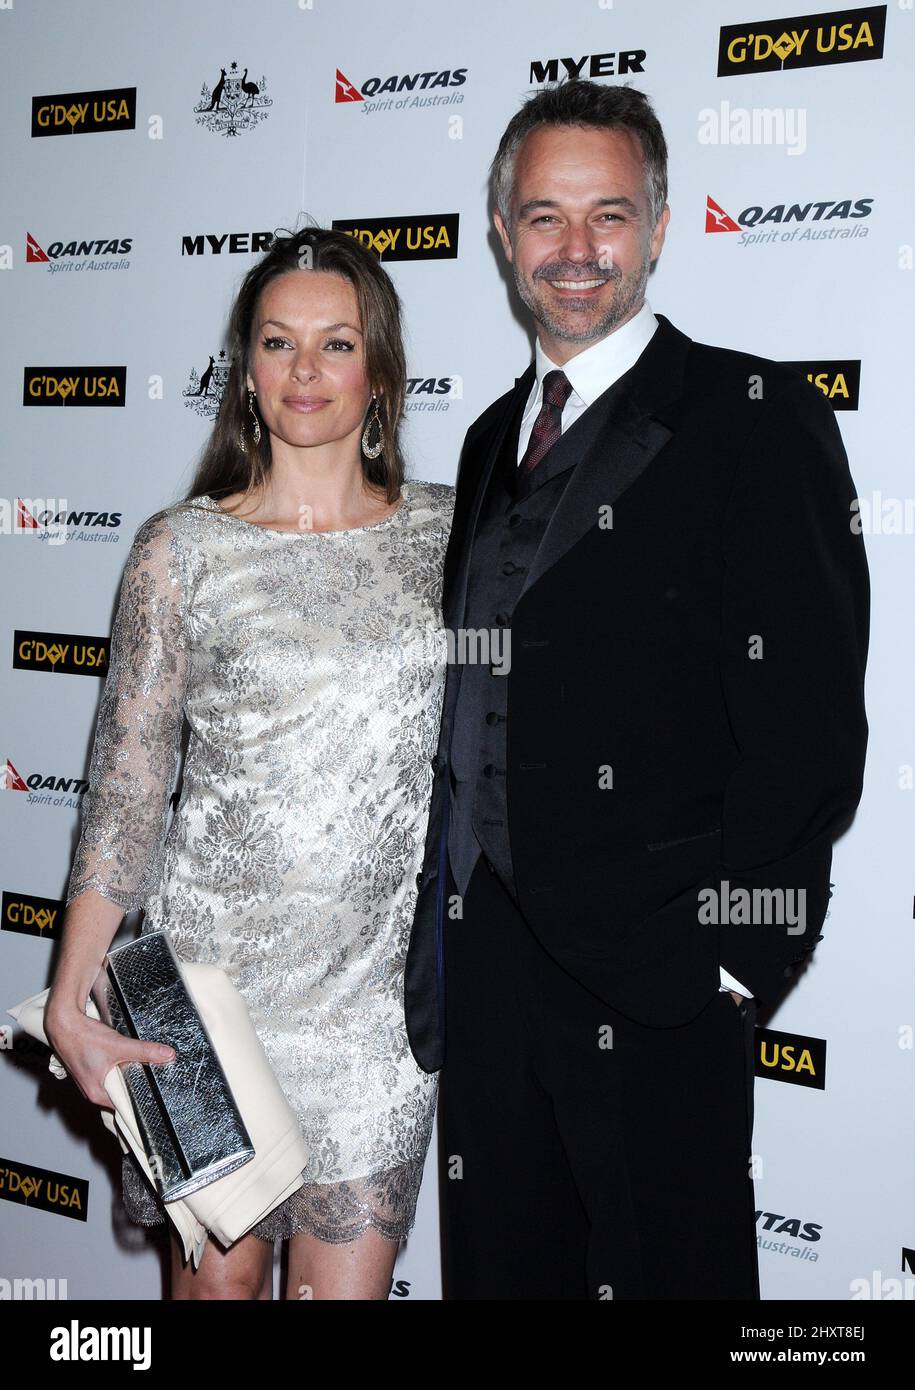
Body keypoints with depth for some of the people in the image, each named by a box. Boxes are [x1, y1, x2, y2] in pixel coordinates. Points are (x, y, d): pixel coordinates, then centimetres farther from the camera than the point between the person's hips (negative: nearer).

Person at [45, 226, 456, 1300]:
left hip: (381, 980, 2)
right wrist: (71, 1000, -10)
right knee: (218, 1273, 13)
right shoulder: (183, 549, -4)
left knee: (347, 1284, 6)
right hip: (216, 963, -1)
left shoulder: (444, 529, 4)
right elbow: (127, 780, -4)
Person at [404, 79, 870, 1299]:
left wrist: (727, 955, -15)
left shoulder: (755, 418, -7)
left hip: (652, 977, -6)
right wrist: (449, 926, 11)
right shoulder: (495, 437, 15)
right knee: (500, 1265, 17)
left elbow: (808, 726, -12)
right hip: (484, 961, 6)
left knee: (662, 1267, 7)